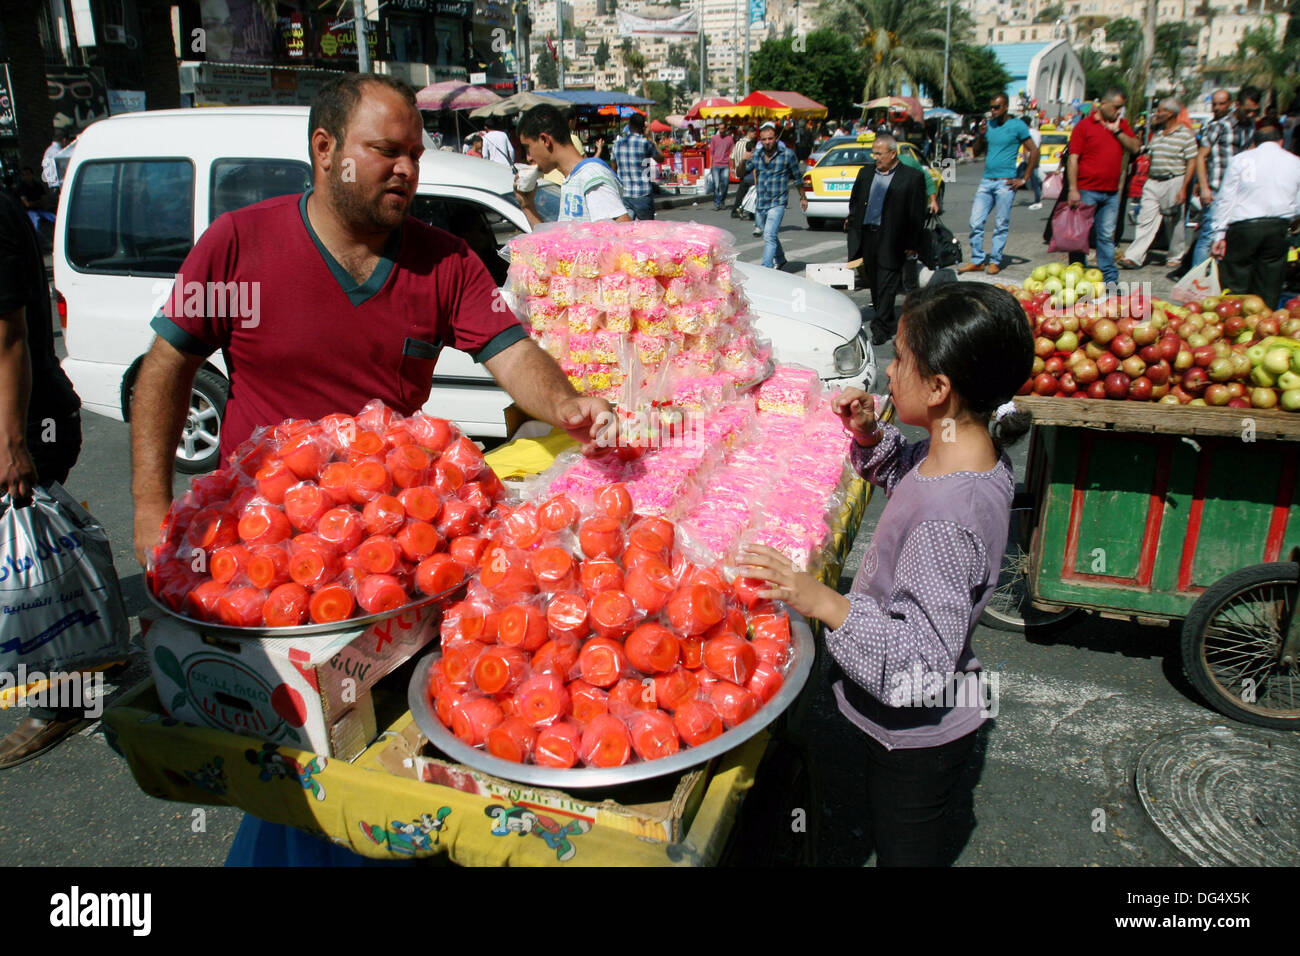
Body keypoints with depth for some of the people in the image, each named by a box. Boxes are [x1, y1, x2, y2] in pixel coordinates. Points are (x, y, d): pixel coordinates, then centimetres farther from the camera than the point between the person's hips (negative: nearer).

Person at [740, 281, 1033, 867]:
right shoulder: (974, 450, -9)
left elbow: (923, 661, -34)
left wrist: (825, 603, -38)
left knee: (903, 851, 17)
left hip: (916, 737, -8)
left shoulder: (949, 522, -37)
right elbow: (907, 475, 14)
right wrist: (871, 439, -4)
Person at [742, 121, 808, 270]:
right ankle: (780, 259, 44)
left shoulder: (787, 154, -5)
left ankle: (766, 268, -24)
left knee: (769, 236, -19)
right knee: (770, 235, 22)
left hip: (777, 203, -5)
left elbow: (797, 177, 6)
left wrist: (803, 197, 14)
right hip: (760, 204, 5)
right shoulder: (756, 155, 3)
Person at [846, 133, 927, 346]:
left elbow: (917, 214, -3)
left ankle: (881, 328, -4)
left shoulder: (912, 177, -4)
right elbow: (854, 201, 19)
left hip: (891, 239, -5)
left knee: (887, 285, -7)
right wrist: (852, 223, 10)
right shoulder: (865, 172, 11)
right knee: (873, 282, 11)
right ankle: (888, 323, 25)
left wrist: (912, 244, -5)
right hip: (866, 235, 5)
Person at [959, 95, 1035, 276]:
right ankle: (977, 260, 5)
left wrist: (1024, 179, -5)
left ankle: (995, 261, 5)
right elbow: (977, 152, 19)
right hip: (986, 181, 5)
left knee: (1001, 225, -1)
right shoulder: (989, 125, 15)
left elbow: (1034, 152, -2)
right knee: (976, 222, -2)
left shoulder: (1017, 125, -1)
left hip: (1005, 183, -5)